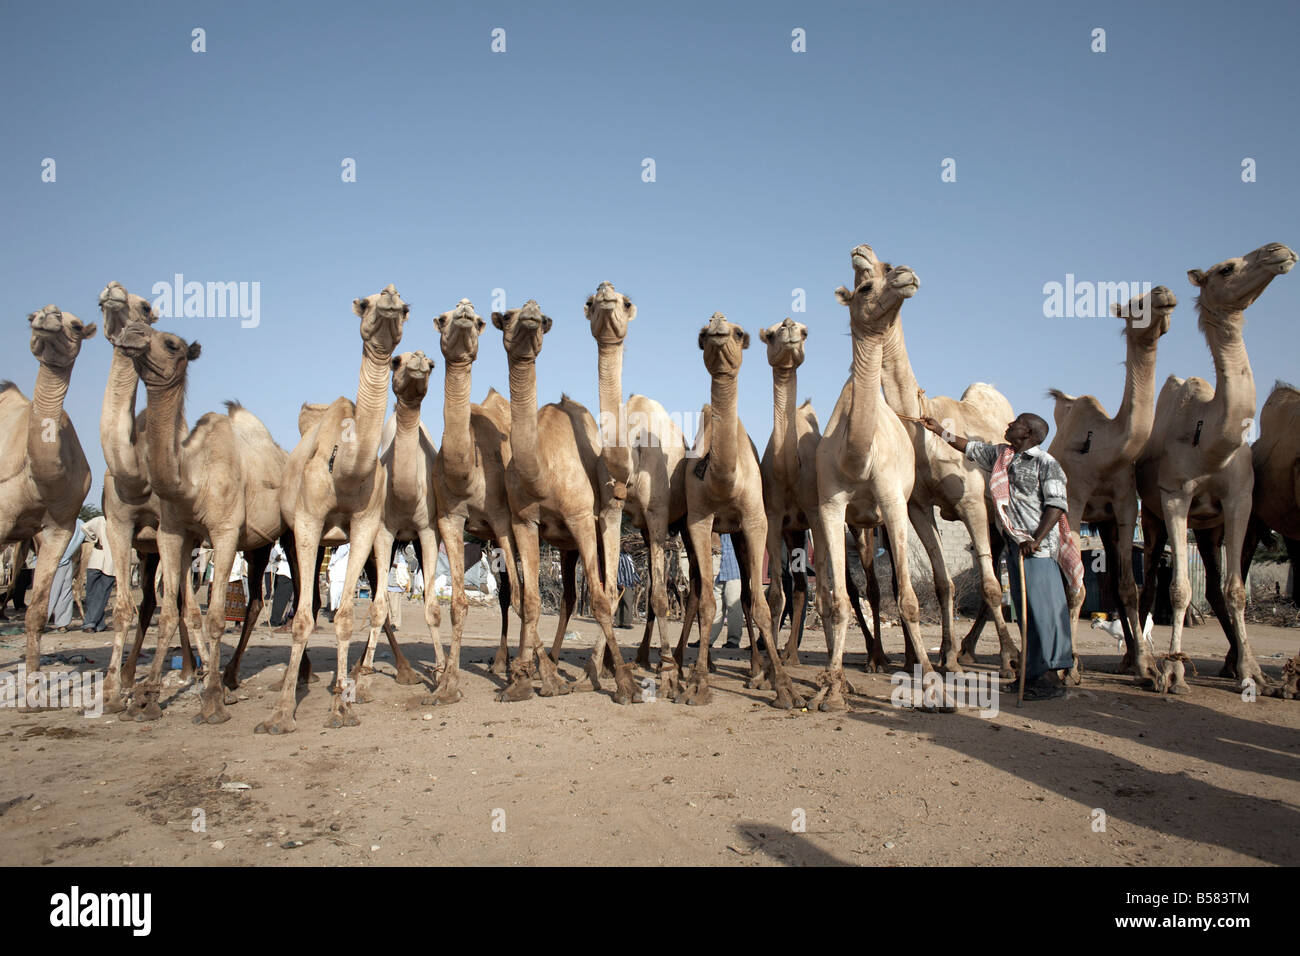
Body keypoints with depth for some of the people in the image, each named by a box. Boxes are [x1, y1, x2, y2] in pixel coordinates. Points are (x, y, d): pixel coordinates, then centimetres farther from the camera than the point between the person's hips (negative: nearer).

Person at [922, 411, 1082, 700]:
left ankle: (1050, 678, -7)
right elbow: (971, 448, 29)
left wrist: (1037, 540, -20)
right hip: (1014, 542, 8)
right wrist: (940, 431, 32)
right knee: (1025, 609, 9)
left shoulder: (1046, 463, -6)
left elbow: (1057, 504, -12)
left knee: (1043, 606, -9)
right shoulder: (1000, 455, 15)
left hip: (1038, 546, -8)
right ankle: (1033, 672, 15)